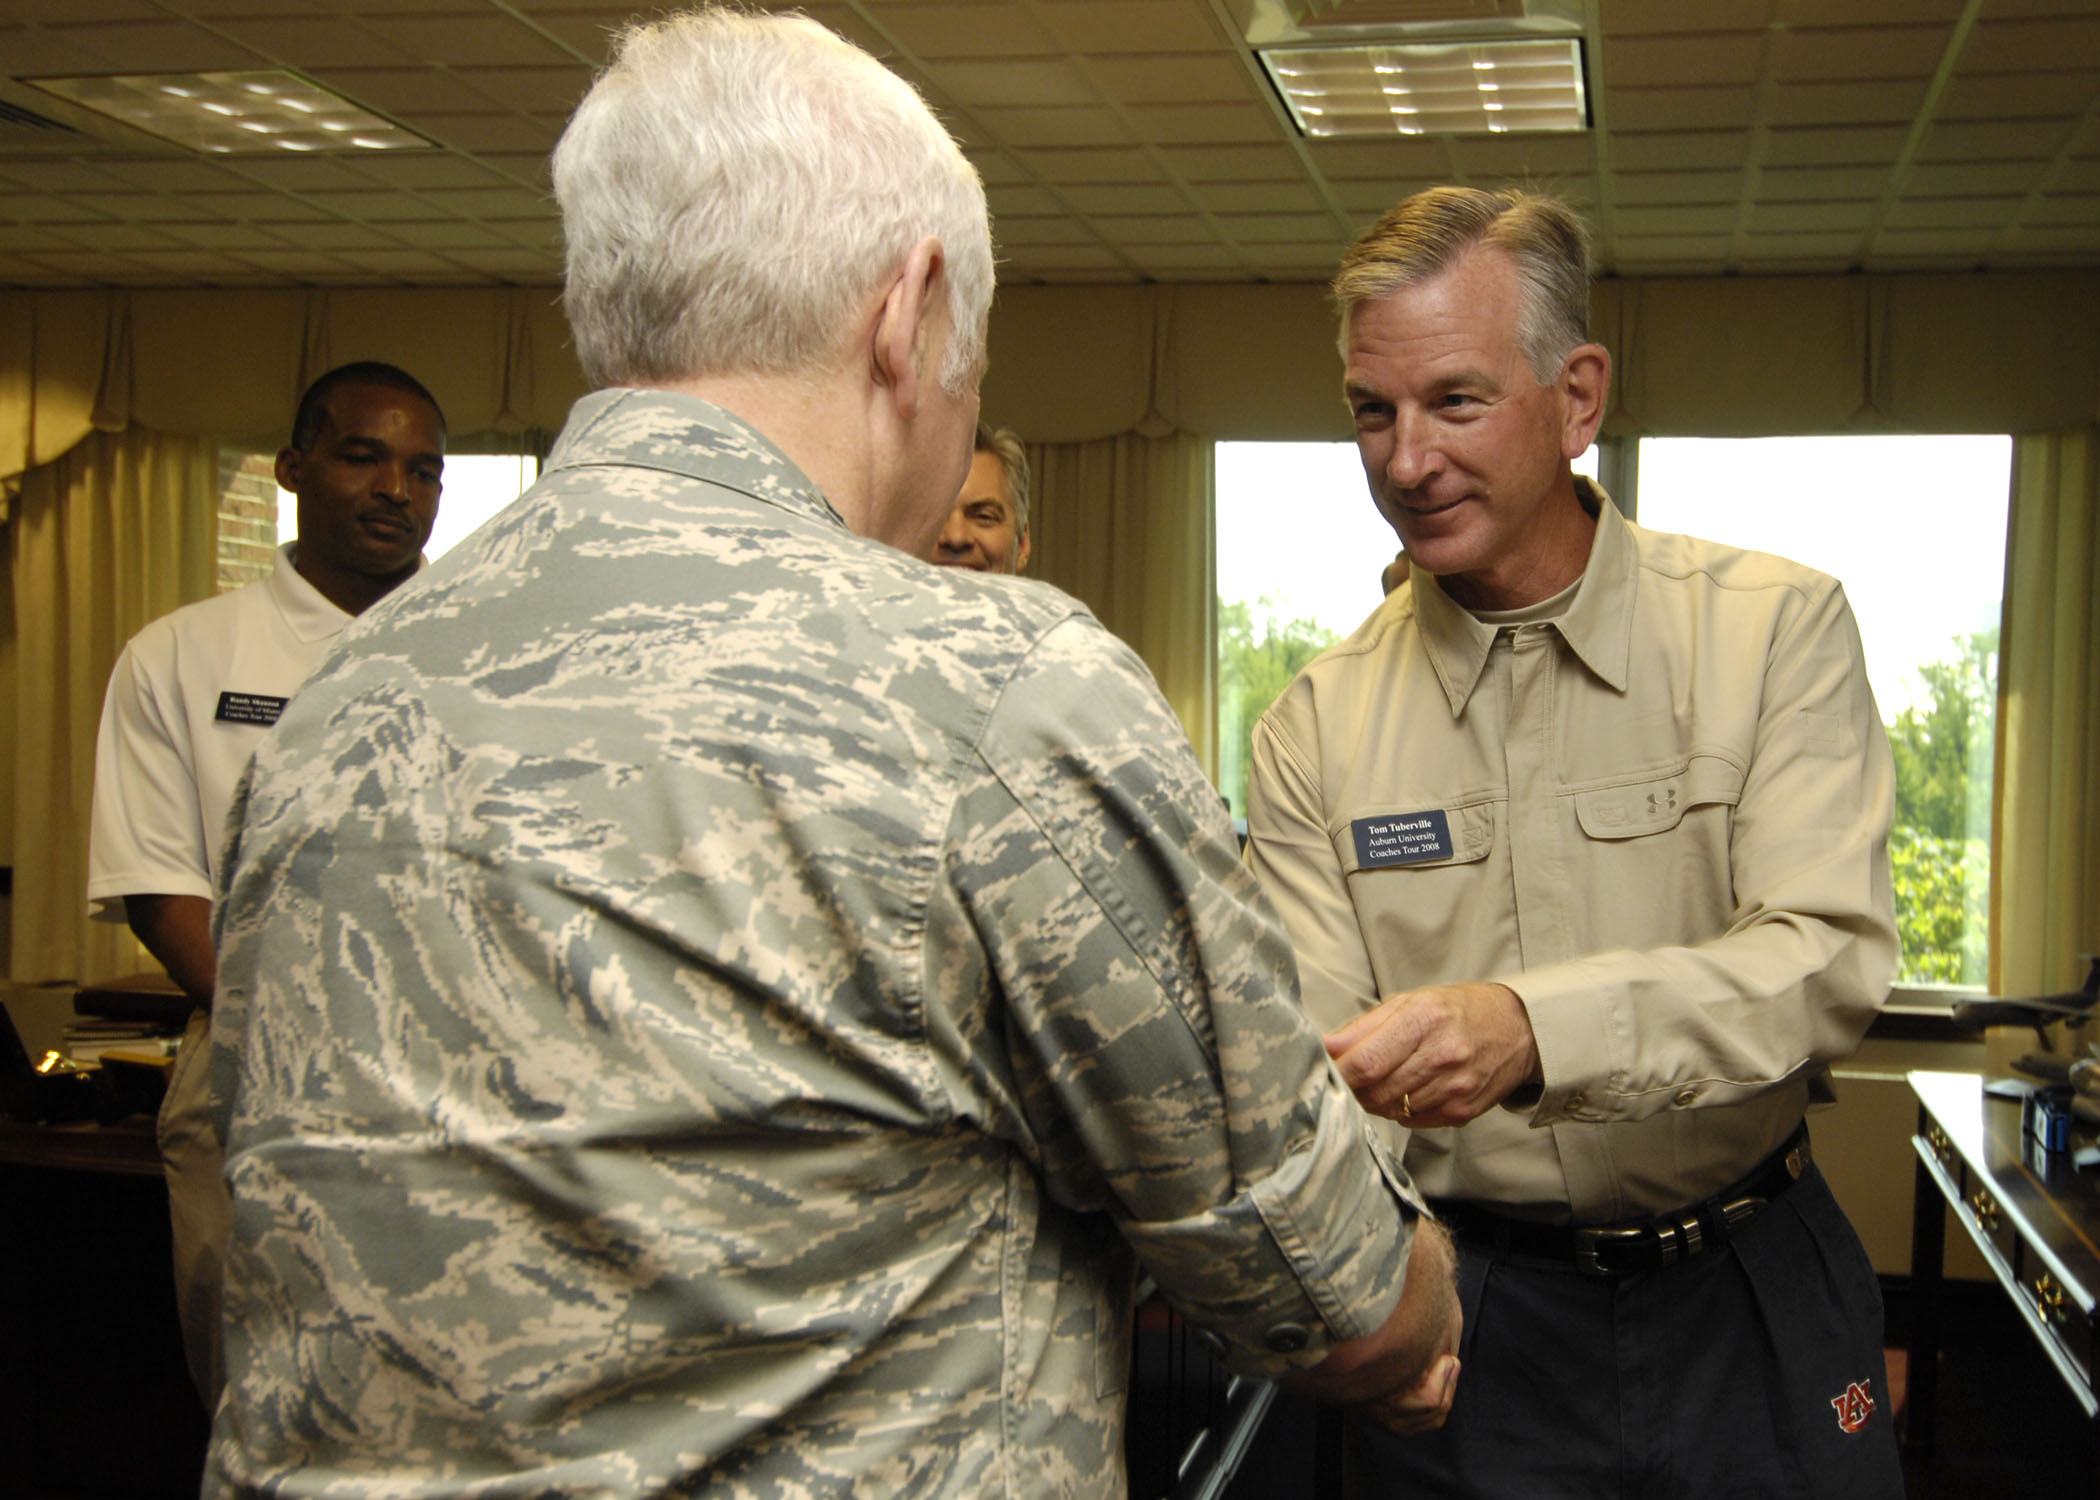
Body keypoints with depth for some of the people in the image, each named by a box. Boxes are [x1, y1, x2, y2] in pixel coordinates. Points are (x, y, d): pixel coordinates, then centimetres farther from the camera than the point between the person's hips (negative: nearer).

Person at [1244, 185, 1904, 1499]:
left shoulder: (1776, 631, -7)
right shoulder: (1318, 728, -3)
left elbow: (1827, 965, -19)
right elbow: (1322, 1071, -8)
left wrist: (1530, 1026, -36)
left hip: (1750, 1308, 0)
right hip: (1463, 1314, 1)